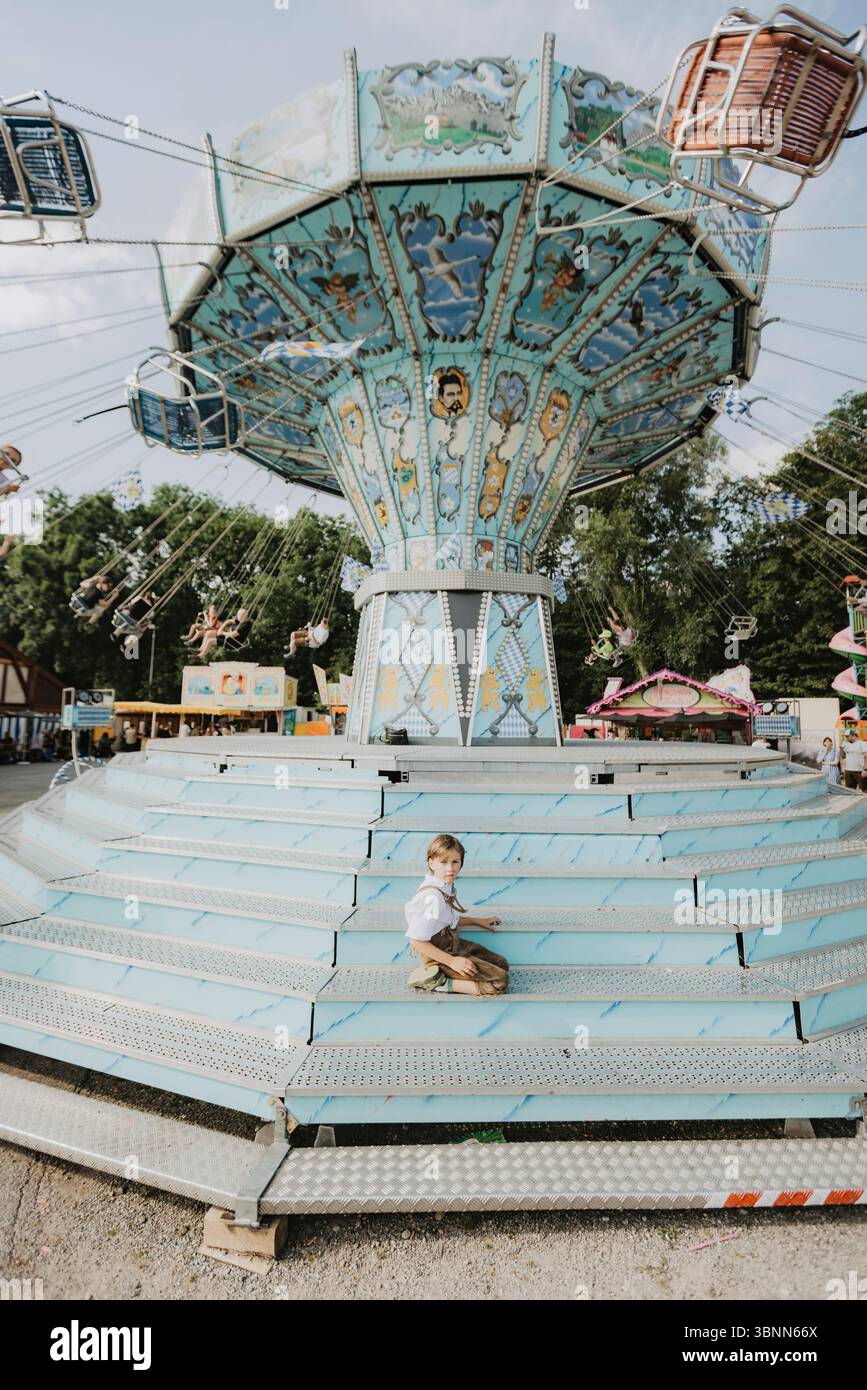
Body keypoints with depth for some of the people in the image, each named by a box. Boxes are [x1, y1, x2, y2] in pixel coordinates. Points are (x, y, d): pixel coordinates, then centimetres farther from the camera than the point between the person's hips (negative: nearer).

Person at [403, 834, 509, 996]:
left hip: (453, 946, 9)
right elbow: (417, 941, -27)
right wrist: (452, 961, -23)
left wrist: (478, 921, 17)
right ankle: (442, 984, -7)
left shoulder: (447, 886, 0)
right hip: (439, 956, -9)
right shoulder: (432, 897, -29)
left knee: (502, 964, 15)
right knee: (500, 982, -11)